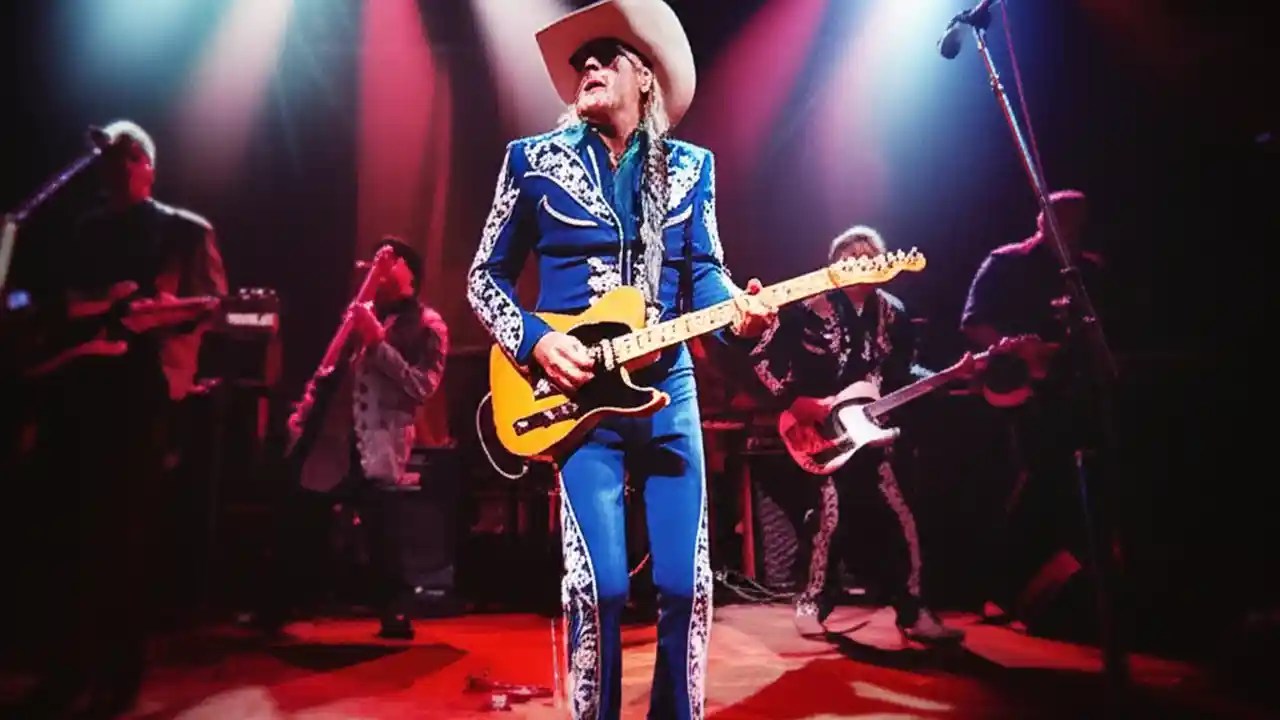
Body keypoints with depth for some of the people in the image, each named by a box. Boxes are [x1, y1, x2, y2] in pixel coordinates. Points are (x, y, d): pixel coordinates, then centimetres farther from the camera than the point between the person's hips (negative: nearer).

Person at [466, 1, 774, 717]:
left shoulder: (690, 166, 12)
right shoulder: (534, 159, 6)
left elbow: (705, 272, 10)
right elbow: (485, 277, 7)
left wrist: (738, 313, -13)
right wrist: (536, 342, -10)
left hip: (668, 389, 3)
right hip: (574, 392, -2)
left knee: (688, 584, 3)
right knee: (600, 586, -6)